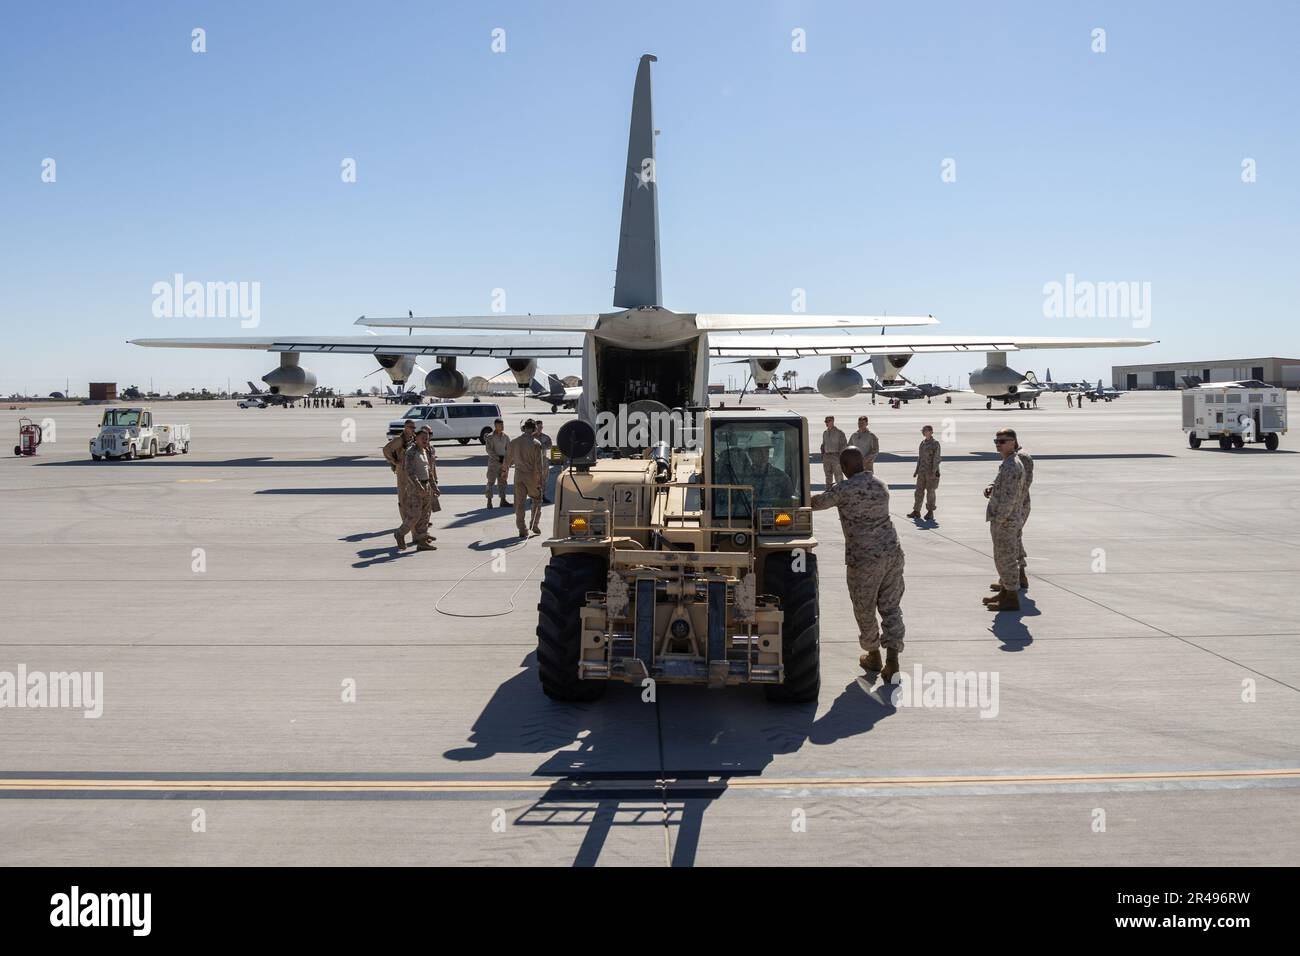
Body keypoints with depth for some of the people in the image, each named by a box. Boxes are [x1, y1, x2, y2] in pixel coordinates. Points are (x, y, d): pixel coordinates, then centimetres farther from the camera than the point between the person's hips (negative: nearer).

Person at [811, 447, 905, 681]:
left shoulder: (845, 490, -12)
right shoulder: (880, 485, 8)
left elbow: (817, 503, -1)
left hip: (864, 558, -5)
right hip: (892, 552, 6)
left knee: (865, 611, 13)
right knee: (891, 608, 10)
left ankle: (873, 657, 27)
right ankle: (892, 661, 2)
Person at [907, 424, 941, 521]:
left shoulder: (935, 444, -8)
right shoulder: (922, 443, 12)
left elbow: (937, 459, -13)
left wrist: (933, 472, -20)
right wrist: (917, 470, 15)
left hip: (931, 471, -6)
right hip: (922, 471, 6)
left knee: (930, 491, 0)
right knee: (919, 491, 4)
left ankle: (930, 513, 9)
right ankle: (916, 511, 9)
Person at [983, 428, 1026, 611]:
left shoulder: (1011, 466, -19)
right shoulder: (1009, 464, 14)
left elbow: (1009, 497, -23)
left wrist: (998, 519, -21)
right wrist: (991, 489, 5)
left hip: (1005, 520, -10)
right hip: (1007, 519, 10)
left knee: (1006, 558, -4)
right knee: (1004, 558, 18)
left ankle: (1011, 599, 2)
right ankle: (1004, 592, 28)